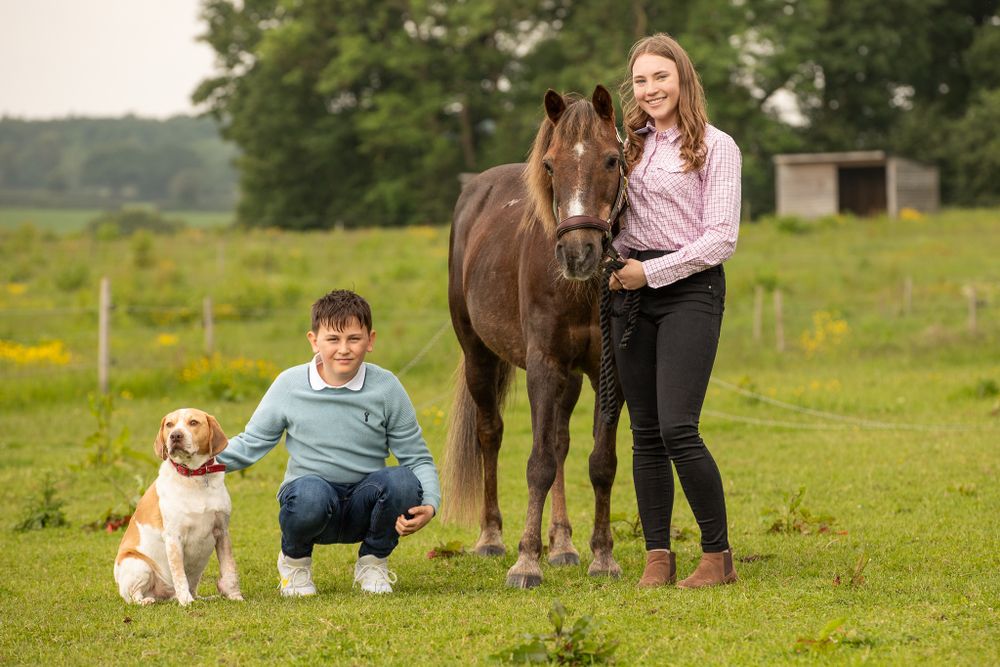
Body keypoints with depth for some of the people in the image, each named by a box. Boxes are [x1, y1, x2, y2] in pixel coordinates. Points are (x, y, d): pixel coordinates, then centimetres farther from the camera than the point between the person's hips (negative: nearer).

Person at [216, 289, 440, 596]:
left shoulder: (386, 388, -3)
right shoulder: (289, 385, -3)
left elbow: (417, 458, 1)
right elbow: (251, 444, 5)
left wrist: (429, 505, -18)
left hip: (364, 507, 1)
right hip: (311, 492, -1)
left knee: (402, 481, -33)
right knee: (309, 494, -39)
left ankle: (373, 562, 1)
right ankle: (295, 560, 0)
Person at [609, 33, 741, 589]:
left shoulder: (715, 147, -4)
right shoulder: (633, 145, 14)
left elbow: (721, 239, -9)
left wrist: (652, 272, -14)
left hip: (690, 290, -6)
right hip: (632, 292, 6)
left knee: (677, 428, -14)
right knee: (646, 433, 4)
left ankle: (719, 555, -4)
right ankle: (658, 557, 9)